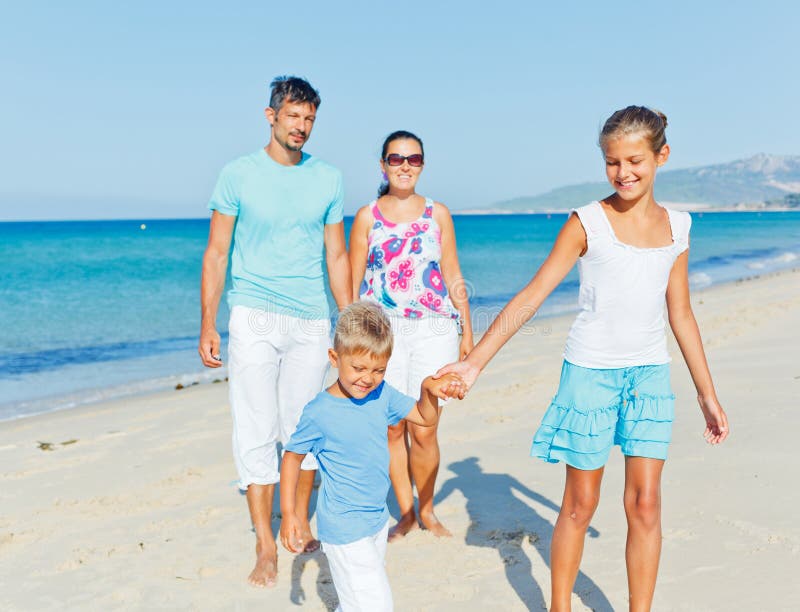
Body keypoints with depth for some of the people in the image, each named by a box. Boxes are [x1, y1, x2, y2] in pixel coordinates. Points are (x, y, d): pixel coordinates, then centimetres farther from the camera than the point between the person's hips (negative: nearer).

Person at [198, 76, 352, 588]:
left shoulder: (328, 179, 7)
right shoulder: (239, 174, 0)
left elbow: (337, 257, 11)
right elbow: (216, 252, 2)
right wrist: (207, 325, -4)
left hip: (311, 322, 3)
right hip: (255, 319, -2)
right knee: (257, 431, -2)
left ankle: (301, 526, 27)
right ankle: (266, 546, 6)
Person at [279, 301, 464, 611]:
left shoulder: (382, 394, -3)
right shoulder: (319, 412, -19)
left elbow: (425, 417, 7)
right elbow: (292, 457, -8)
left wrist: (428, 389, -13)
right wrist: (288, 512, -9)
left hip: (377, 519, 7)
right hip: (345, 528, -7)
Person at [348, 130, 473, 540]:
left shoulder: (438, 214, 9)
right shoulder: (367, 217, 6)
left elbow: (453, 276, 11)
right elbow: (352, 282, 7)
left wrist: (467, 331, 9)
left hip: (433, 329, 0)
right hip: (382, 331, 0)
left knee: (424, 430, -4)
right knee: (392, 427, 3)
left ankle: (427, 510, 17)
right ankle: (405, 513, 20)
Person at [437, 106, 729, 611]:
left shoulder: (676, 226, 5)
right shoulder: (588, 222, -7)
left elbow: (681, 314, 13)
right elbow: (531, 296, -9)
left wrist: (708, 395, 16)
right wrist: (476, 361, -15)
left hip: (650, 373, 3)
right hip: (591, 373, -3)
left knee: (646, 506, 4)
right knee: (580, 504, 7)